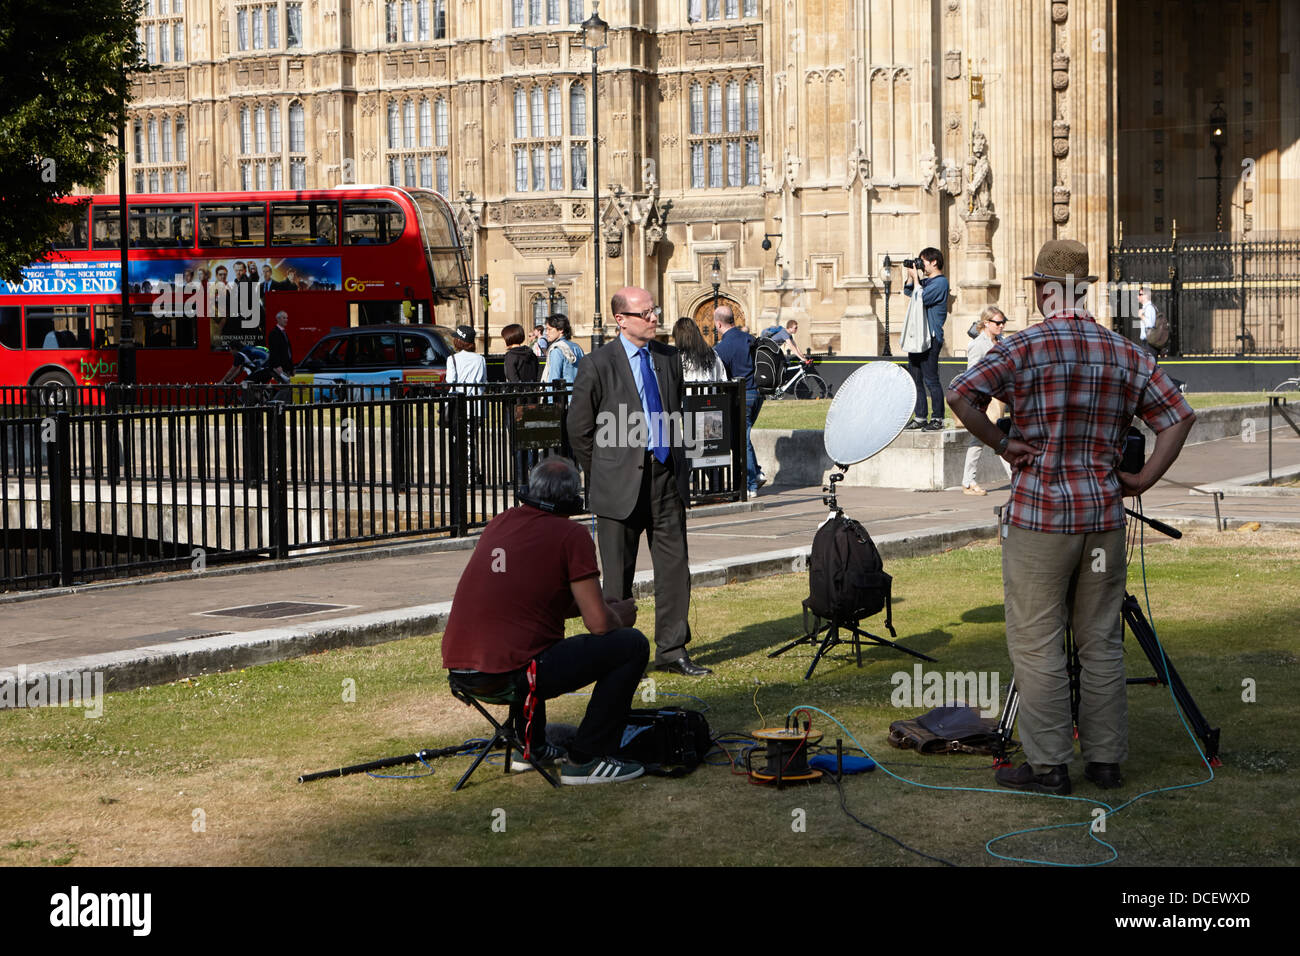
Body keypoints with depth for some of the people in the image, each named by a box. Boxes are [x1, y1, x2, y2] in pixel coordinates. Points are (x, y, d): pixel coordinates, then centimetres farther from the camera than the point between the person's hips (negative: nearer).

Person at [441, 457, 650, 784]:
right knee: (632, 645, 4)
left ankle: (531, 746, 35)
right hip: (510, 673, -7)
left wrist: (584, 605, 34)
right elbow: (598, 624, -6)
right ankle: (585, 760, 5)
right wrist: (619, 616, 17)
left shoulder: (499, 523, 16)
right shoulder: (571, 534, -4)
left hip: (459, 669, 7)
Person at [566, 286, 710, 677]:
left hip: (667, 478, 5)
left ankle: (671, 651, 16)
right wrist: (602, 476, 3)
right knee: (618, 576, 4)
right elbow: (579, 429, -1)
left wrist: (676, 465, 15)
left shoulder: (669, 358, 9)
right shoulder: (597, 364, -7)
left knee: (675, 568, 6)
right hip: (621, 484, -5)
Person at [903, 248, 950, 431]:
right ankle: (920, 418, 16)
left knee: (930, 380, -9)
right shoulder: (925, 280, 16)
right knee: (915, 379, 10)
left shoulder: (940, 282, -10)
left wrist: (915, 277, -8)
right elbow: (907, 291, 26)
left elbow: (921, 299, -17)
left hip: (931, 338, -9)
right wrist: (910, 275, 11)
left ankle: (938, 419, -5)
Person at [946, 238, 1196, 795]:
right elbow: (1178, 416, 5)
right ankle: (1105, 759, 18)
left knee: (1036, 644, 3)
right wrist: (1142, 480, 6)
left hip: (1039, 518, -4)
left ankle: (1048, 765, 4)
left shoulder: (1022, 349, -9)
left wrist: (1000, 443, -9)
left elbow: (960, 395, -21)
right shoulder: (1126, 355, 5)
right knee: (1102, 644, 12)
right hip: (1104, 517, 4)